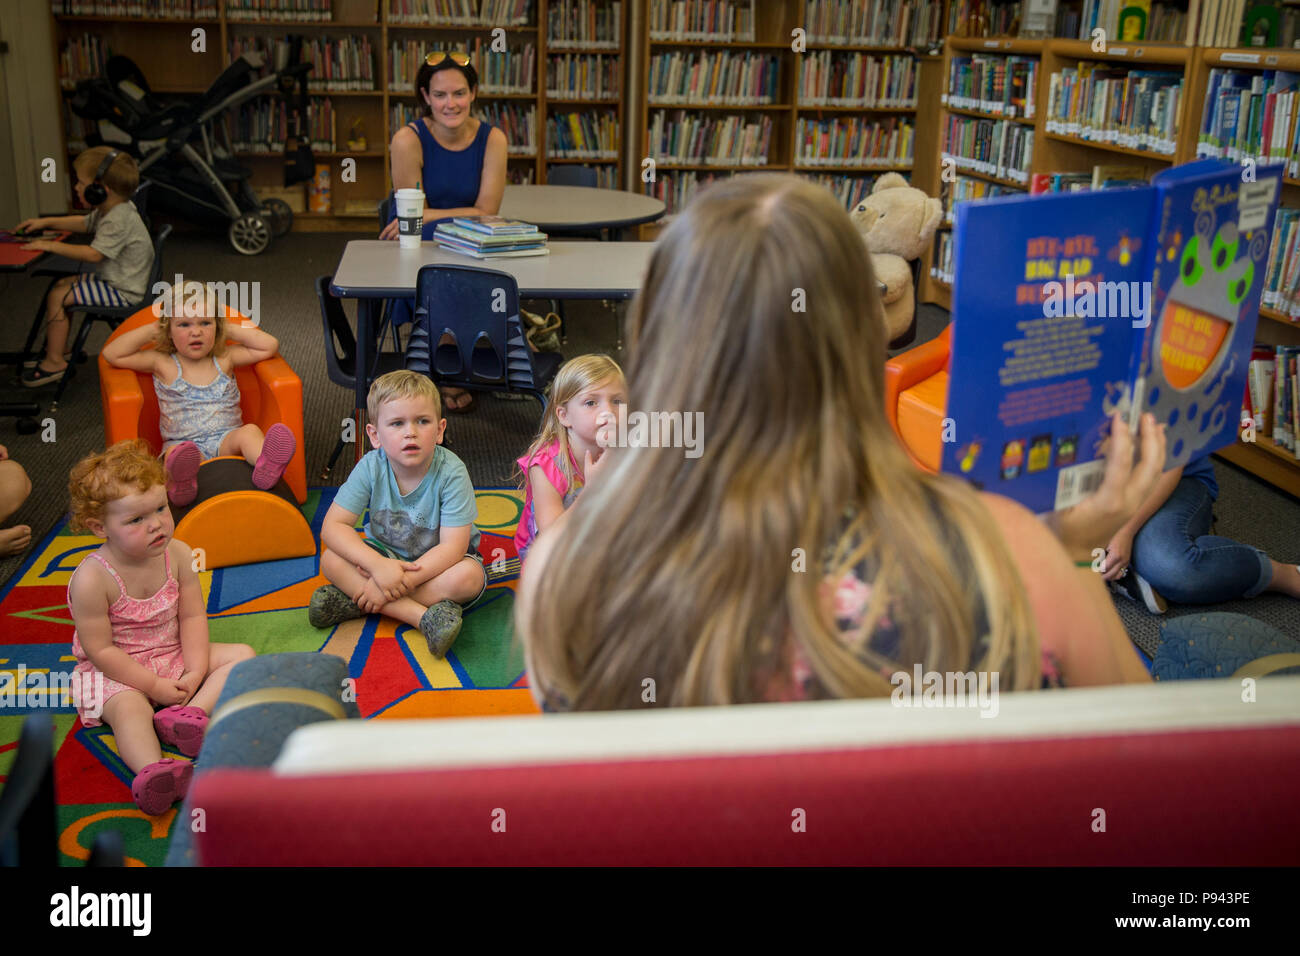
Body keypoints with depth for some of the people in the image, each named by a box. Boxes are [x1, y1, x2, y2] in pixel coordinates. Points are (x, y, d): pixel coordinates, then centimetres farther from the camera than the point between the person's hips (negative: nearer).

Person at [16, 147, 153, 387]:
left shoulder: (119, 219, -27)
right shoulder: (109, 210, 6)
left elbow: (93, 254, -32)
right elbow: (85, 223, 26)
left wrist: (52, 246, -23)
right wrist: (46, 222, 20)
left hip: (122, 291, -11)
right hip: (112, 278, 11)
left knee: (57, 297, -12)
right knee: (61, 285, 16)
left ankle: (55, 362, -2)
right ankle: (58, 348, 25)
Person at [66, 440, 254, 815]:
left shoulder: (178, 554, -10)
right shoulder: (92, 579, -23)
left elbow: (192, 617, -4)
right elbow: (100, 649, -19)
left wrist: (196, 672, -16)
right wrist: (153, 686, -21)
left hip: (175, 657, 5)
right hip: (118, 671, -5)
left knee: (242, 654, -9)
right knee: (130, 707, -34)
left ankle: (191, 712, -31)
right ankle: (152, 770, -58)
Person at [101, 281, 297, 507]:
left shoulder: (225, 359, 12)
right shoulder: (162, 363, 8)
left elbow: (270, 346, 7)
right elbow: (112, 354, 2)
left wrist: (230, 329, 8)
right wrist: (152, 330, 5)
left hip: (227, 440, 1)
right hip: (181, 443, -1)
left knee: (250, 431, -31)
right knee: (176, 452, -36)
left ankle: (266, 466, -64)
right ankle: (181, 484, -69)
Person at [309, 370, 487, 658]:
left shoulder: (451, 472, -24)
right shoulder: (371, 468, -17)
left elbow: (453, 547, -28)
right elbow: (333, 526, -19)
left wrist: (401, 581, -36)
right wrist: (378, 565, -34)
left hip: (437, 562, -2)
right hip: (385, 555, 3)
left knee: (469, 576, -34)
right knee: (331, 559, -23)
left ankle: (357, 601, -26)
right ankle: (423, 615, -30)